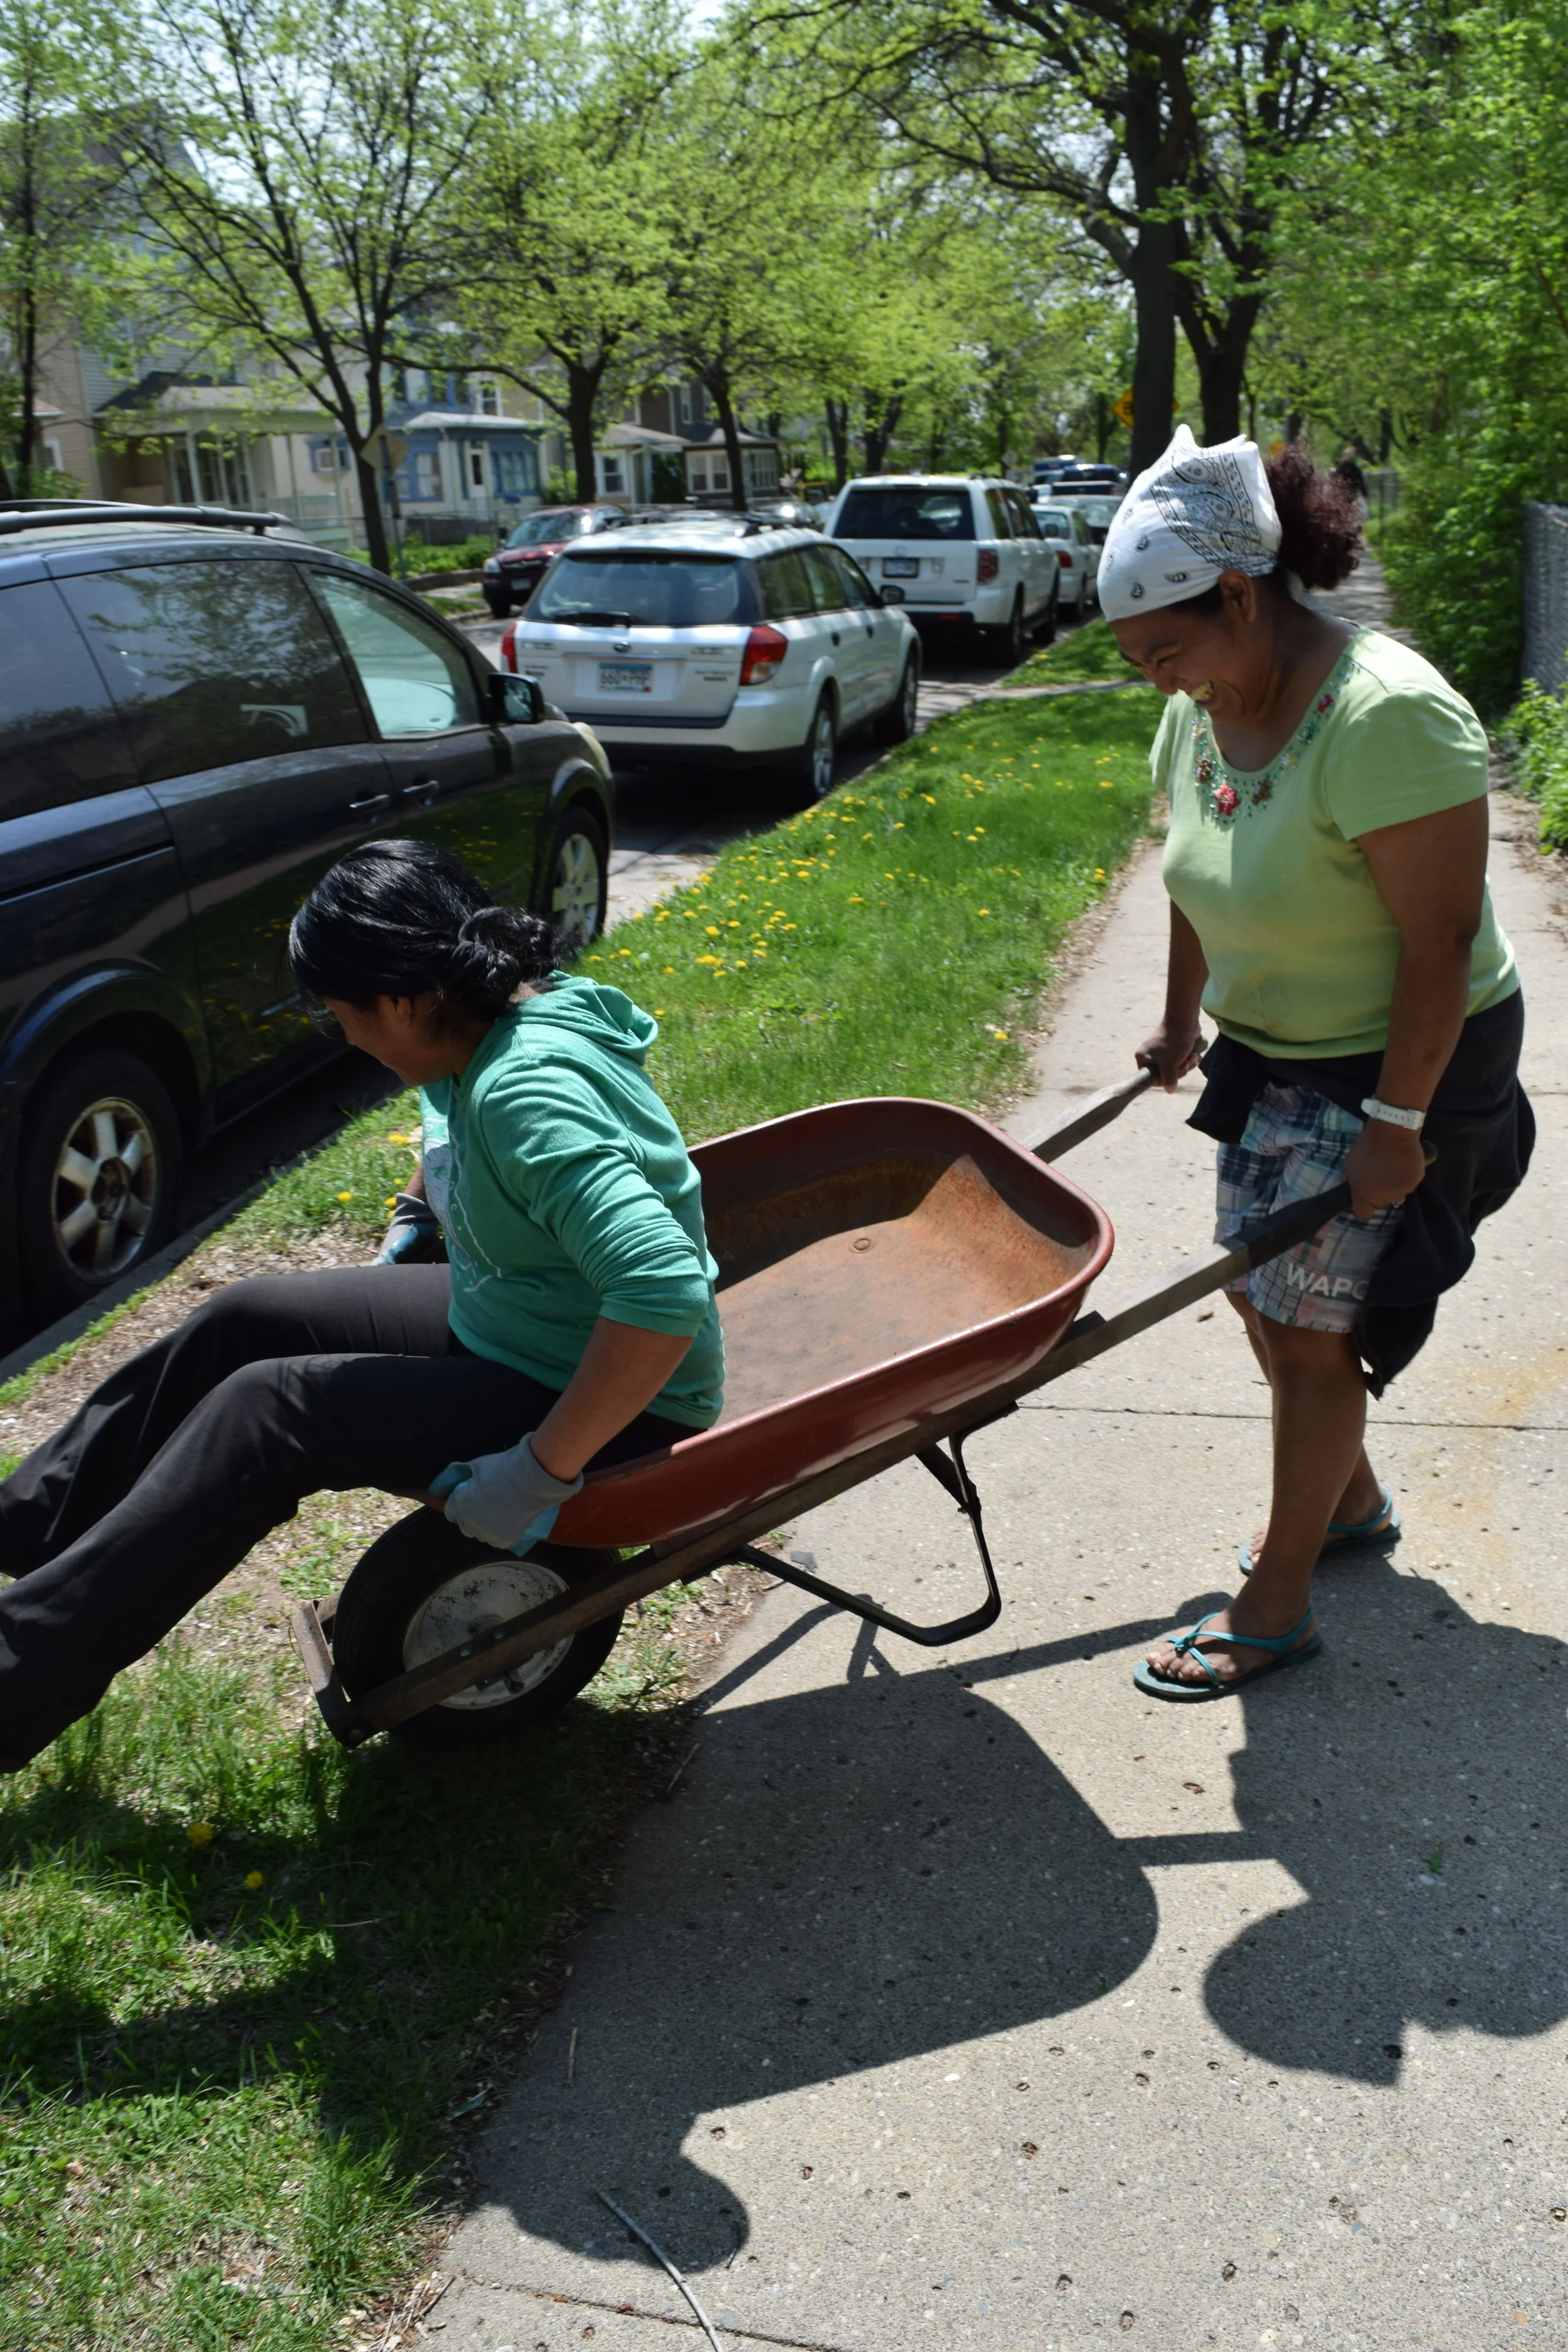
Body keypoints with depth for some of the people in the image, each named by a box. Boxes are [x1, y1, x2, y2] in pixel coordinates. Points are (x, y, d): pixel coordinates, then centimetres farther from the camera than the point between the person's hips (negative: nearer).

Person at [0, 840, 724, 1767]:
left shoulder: (530, 1095, -32)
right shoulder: (501, 1026, -3)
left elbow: (666, 1294, -42)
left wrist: (540, 1475, -35)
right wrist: (408, 1232, 22)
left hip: (613, 1408, -9)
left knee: (267, 1411, -17)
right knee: (244, 1321, 5)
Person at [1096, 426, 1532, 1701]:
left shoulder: (1385, 717, -28)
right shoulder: (1205, 710, -2)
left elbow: (1440, 944, -27)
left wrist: (1398, 1121, -24)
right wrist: (1181, 1026, 20)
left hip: (1401, 1064, -8)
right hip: (1270, 1055, 8)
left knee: (1315, 1326, -2)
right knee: (1262, 1293, 15)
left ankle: (1276, 1607, 14)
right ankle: (1350, 1500, 39)